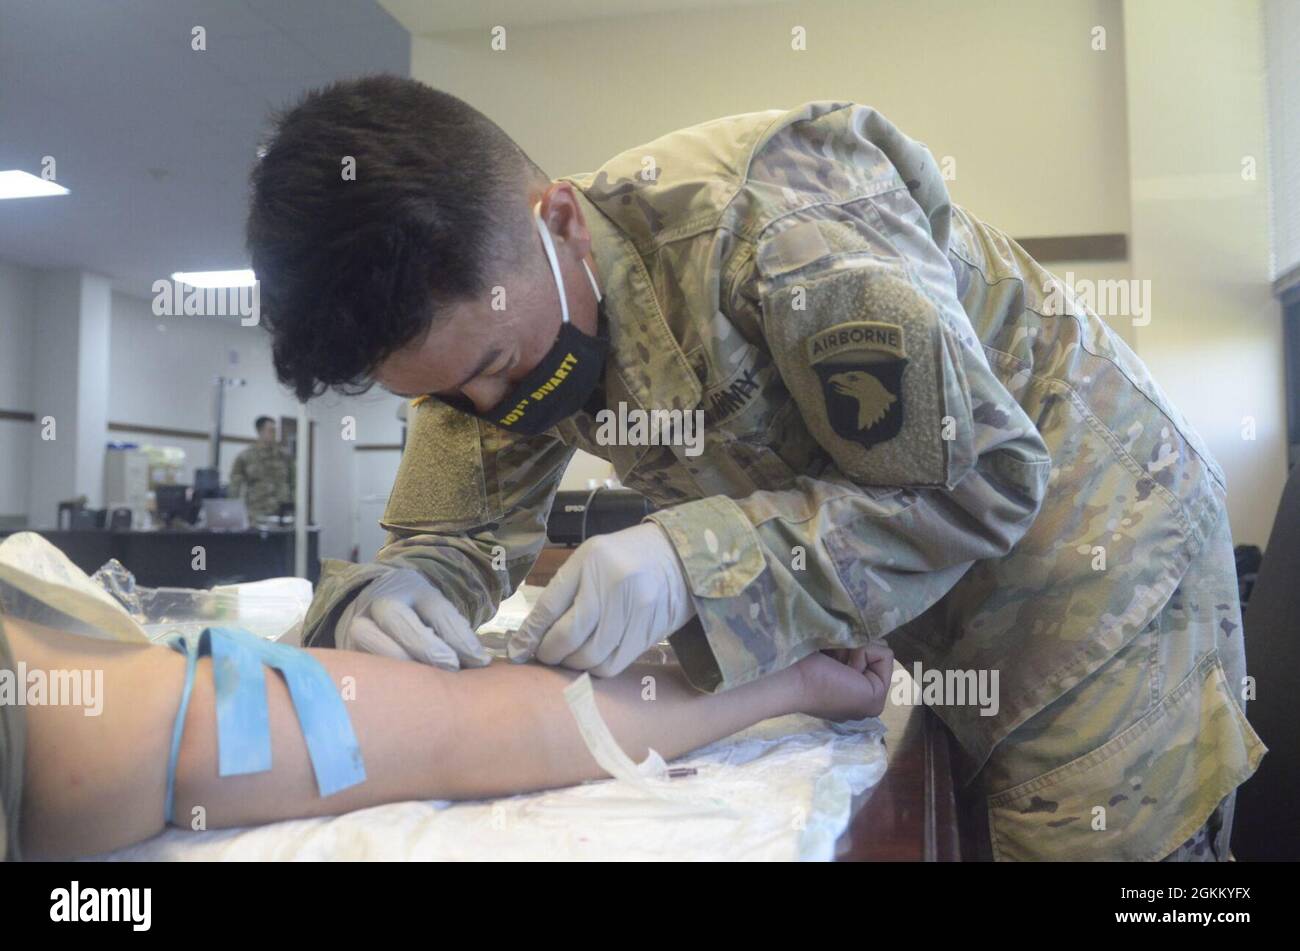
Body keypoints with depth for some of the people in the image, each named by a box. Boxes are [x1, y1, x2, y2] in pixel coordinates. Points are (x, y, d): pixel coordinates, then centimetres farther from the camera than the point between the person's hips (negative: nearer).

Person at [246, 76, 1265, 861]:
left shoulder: (765, 219, -33)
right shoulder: (486, 309, -9)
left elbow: (983, 480, -27)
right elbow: (454, 533, -5)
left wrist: (695, 561, -38)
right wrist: (387, 594, -29)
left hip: (1093, 534, -5)